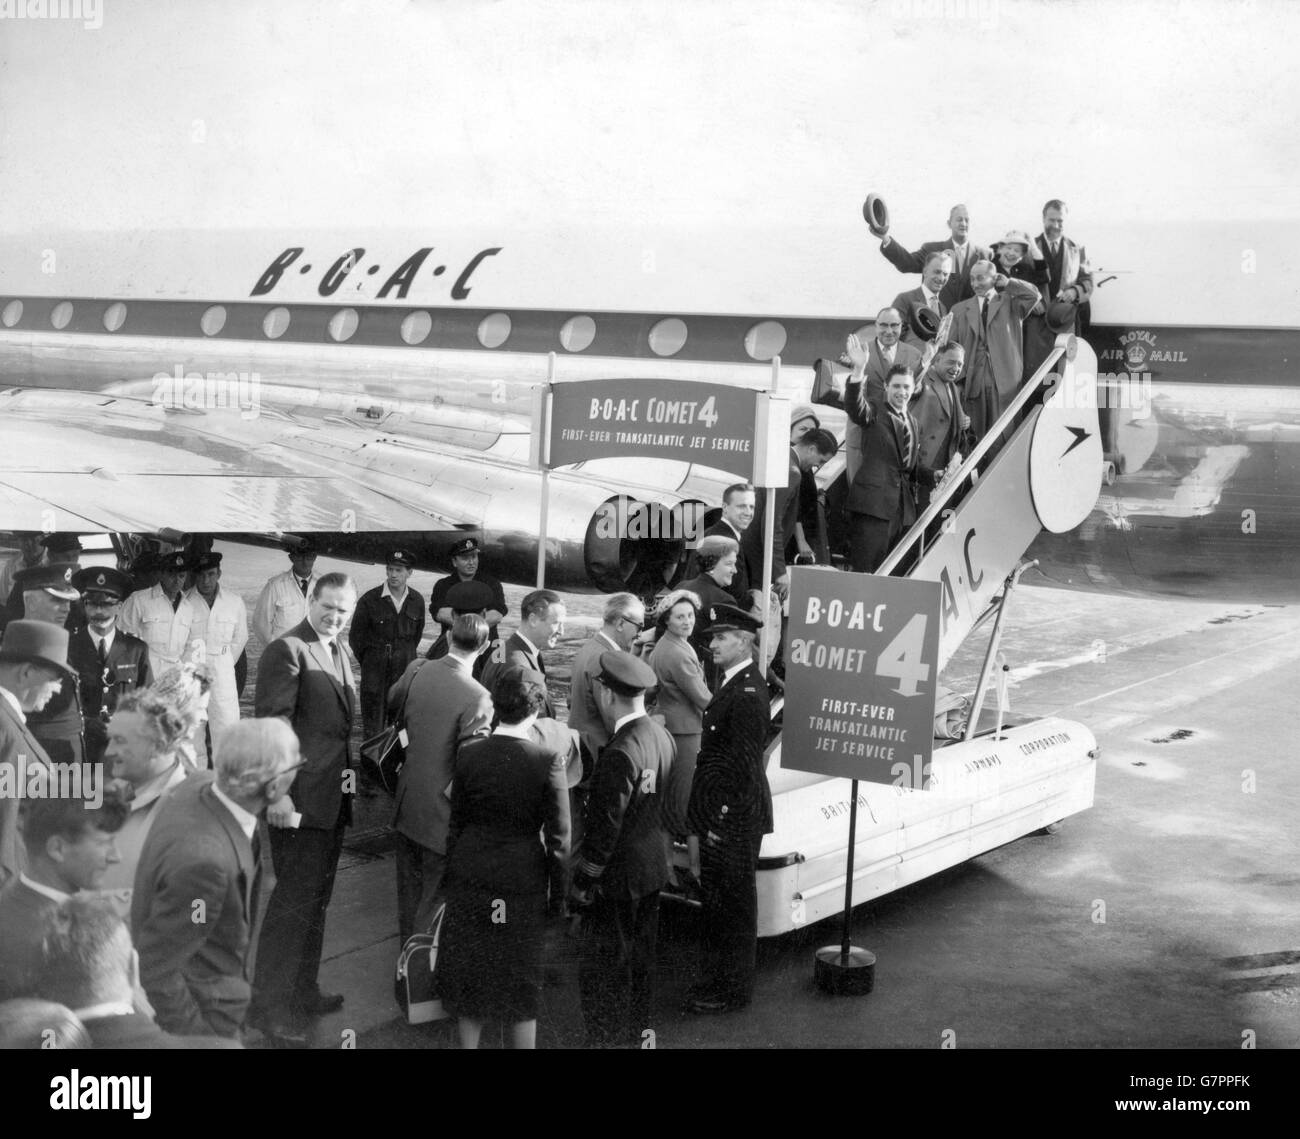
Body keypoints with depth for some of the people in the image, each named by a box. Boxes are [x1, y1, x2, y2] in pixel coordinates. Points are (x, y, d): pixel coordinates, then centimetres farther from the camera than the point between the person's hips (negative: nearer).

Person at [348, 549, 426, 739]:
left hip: (405, 671, 3)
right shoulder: (369, 599, -7)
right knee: (373, 727, 0)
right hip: (375, 673, -3)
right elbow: (355, 637, 1)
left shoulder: (417, 601, 3)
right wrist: (369, 662, 5)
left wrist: (407, 657, 13)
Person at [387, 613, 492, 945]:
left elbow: (392, 700, 16)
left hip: (406, 802, 7)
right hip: (442, 812, -7)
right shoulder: (477, 699, -25)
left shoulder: (417, 670, -6)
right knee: (436, 893, 9)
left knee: (409, 887, 22)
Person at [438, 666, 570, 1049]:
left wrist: (453, 874, 14)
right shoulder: (547, 761, -15)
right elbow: (558, 839, -11)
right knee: (522, 979, 13)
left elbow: (456, 825, 1)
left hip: (470, 878, 2)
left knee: (470, 974, 16)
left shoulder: (468, 755, -7)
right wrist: (557, 896, 0)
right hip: (523, 883, -2)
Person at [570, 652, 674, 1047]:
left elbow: (606, 826, -23)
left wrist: (582, 881, -13)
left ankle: (606, 1039, 10)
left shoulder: (620, 754, -26)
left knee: (604, 970, 3)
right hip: (653, 869, 9)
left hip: (620, 877, -9)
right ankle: (638, 1033, 34)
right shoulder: (661, 736, 0)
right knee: (640, 960, 21)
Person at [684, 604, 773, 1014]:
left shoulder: (747, 692, -20)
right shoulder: (732, 684, 12)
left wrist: (722, 821, -21)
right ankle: (715, 978, 30)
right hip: (719, 814, 10)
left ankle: (733, 991, 13)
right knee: (716, 899, 18)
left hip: (734, 816, -10)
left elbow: (743, 762, -22)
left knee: (734, 902, 2)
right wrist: (705, 816, 15)